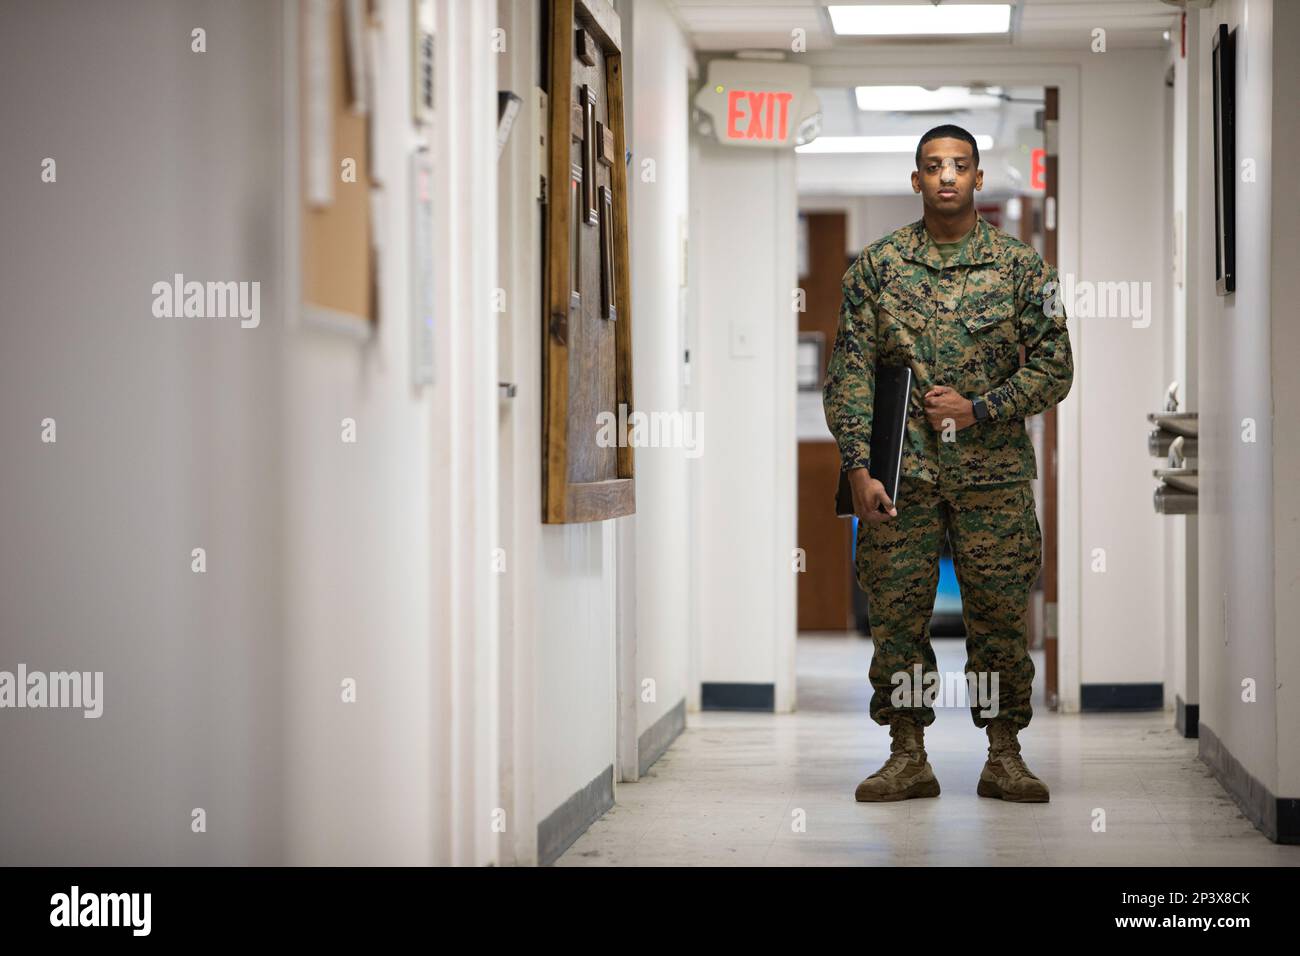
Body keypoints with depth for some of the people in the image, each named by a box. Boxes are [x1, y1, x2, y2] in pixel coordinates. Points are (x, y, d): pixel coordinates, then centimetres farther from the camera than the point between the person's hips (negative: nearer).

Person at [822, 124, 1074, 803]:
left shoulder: (1020, 266, 5)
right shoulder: (877, 265, 6)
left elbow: (1054, 366, 3)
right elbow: (849, 372, 2)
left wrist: (978, 409, -9)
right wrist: (859, 468, -6)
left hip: (994, 472, 0)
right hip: (902, 472, 1)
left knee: (999, 613, 1)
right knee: (896, 612, 1)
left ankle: (1004, 759, 10)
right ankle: (908, 758, 10)